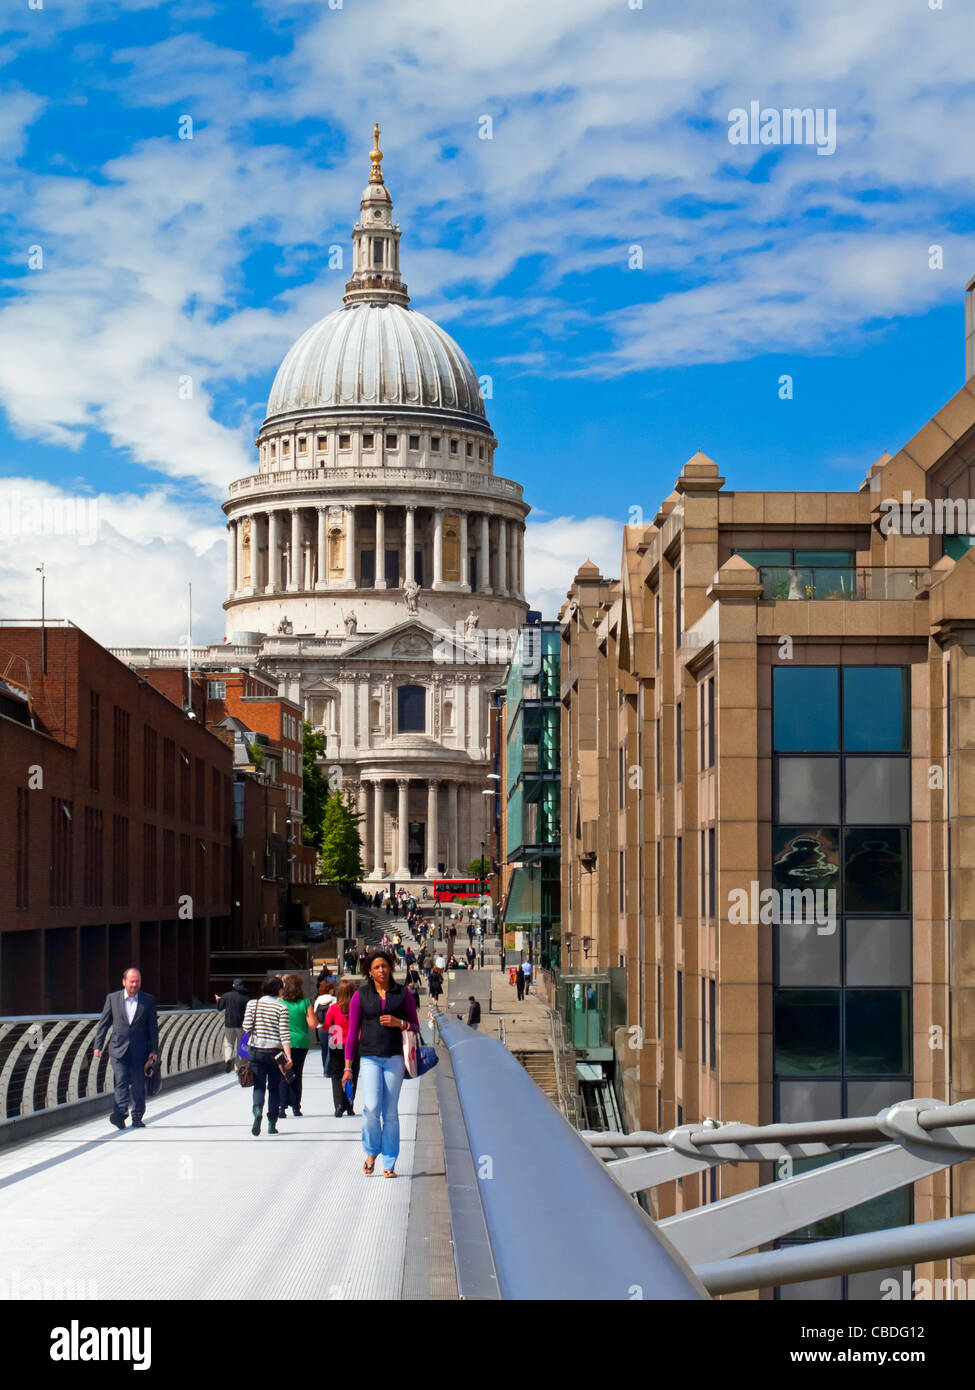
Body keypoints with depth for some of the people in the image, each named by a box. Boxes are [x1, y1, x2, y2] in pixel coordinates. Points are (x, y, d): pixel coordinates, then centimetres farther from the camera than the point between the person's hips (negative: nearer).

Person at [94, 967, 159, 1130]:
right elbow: (103, 1023, 7)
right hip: (119, 1049, -1)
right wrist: (98, 1045, 2)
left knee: (138, 1085, 5)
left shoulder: (148, 1000, 4)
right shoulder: (113, 998, 4)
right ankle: (120, 1114, -21)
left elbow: (153, 1026, 5)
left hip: (139, 1050, 1)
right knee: (121, 1081, -11)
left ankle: (137, 1118, 13)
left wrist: (154, 1050, 1)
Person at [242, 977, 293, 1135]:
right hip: (275, 1051, -2)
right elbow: (284, 1034, -11)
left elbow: (247, 1028, -2)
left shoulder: (252, 1004, 1)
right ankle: (272, 1124, 12)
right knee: (274, 1087, 11)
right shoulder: (281, 1008, -6)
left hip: (255, 1051, 2)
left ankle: (257, 1110, -25)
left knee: (259, 1086, 5)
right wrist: (288, 1056, -14)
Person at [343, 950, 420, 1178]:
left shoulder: (403, 993, 7)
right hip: (369, 1058, -1)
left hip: (395, 1057, 1)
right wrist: (348, 1067, 5)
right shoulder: (360, 995, 6)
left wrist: (399, 1023, -9)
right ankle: (371, 1153, 7)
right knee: (371, 1107, -16)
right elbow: (352, 1032, 8)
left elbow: (415, 1026, 13)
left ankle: (389, 1164, 9)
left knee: (391, 1112, 1)